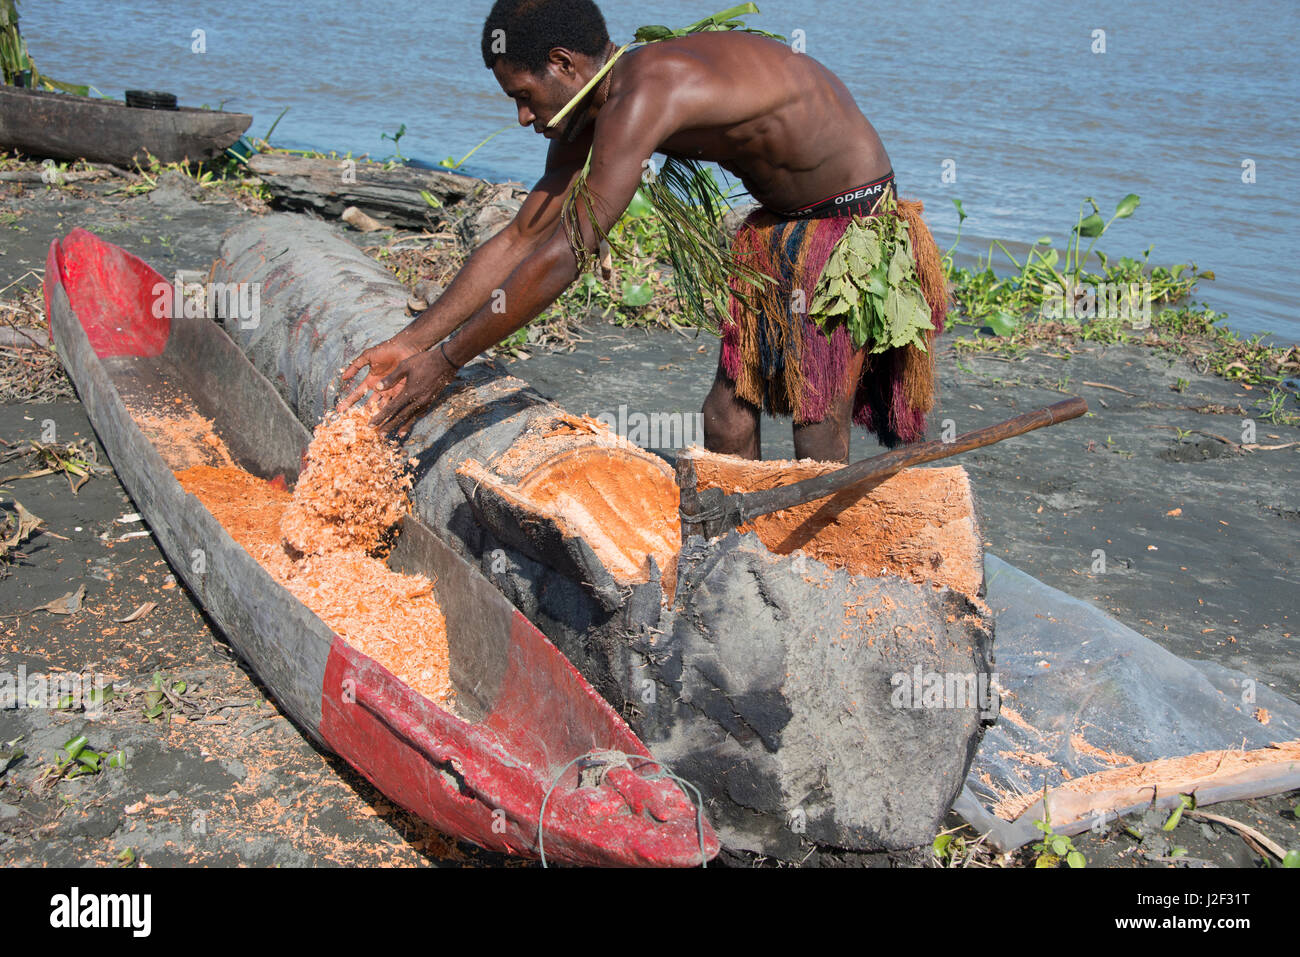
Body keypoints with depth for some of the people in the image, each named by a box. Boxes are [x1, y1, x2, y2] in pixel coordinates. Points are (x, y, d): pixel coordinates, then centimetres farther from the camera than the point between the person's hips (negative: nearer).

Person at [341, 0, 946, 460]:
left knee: (818, 437, -12)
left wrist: (445, 361, -25)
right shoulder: (590, 117, -1)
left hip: (852, 222, -9)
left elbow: (561, 258, -33)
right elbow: (520, 239, 5)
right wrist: (413, 341, 2)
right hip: (777, 224, 9)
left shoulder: (648, 92, -31)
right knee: (726, 416, 6)